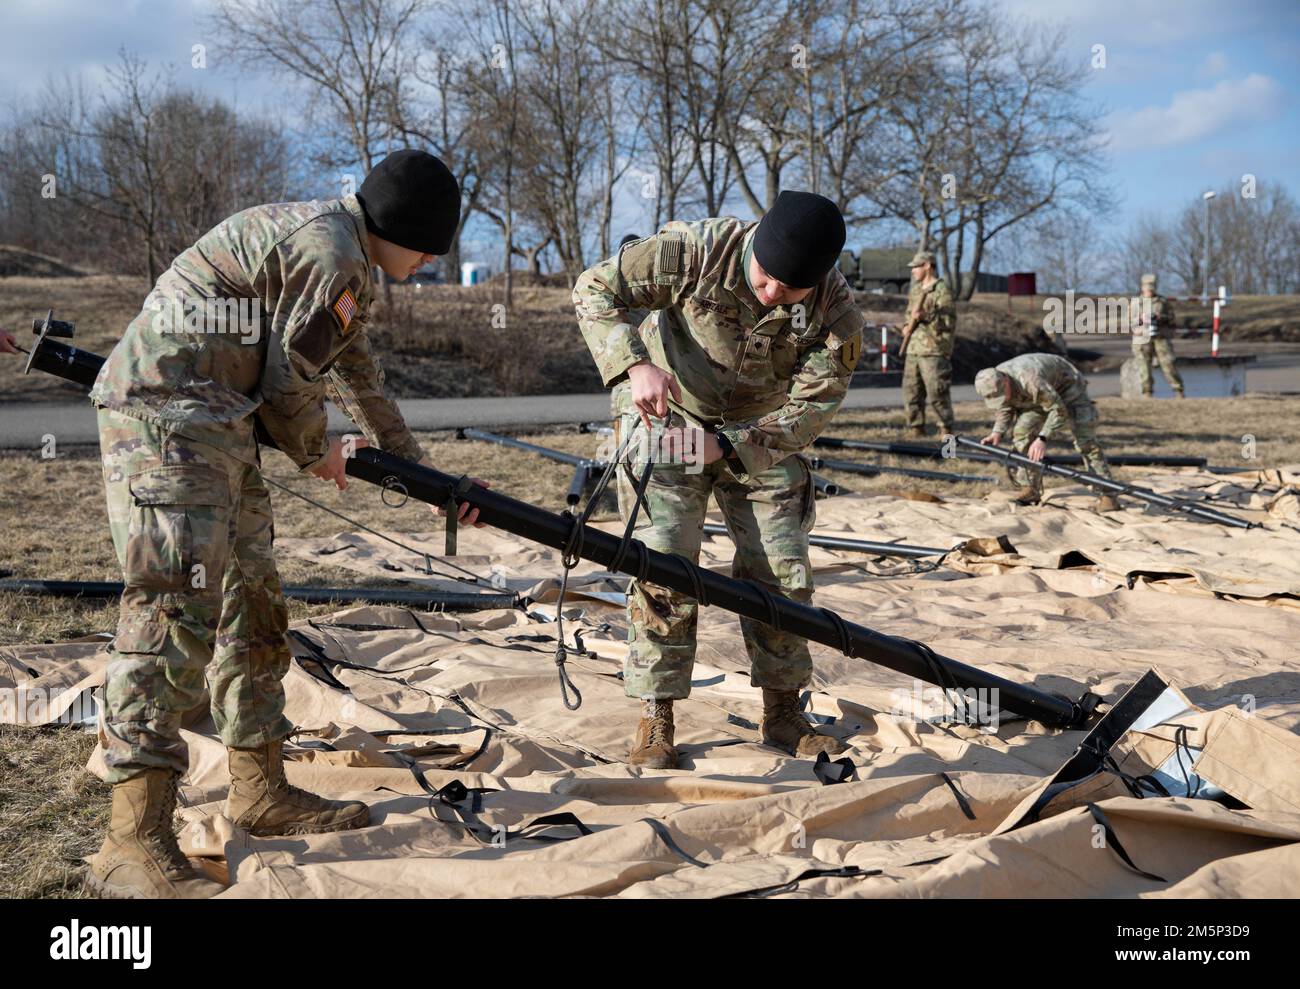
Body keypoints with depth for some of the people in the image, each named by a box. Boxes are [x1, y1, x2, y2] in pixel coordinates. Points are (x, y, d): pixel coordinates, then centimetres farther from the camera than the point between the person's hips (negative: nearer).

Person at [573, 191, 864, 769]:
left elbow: (810, 410, -21)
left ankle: (782, 714, 16)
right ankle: (655, 720, 1)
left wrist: (726, 447, -35)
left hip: (760, 436, 2)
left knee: (782, 572, 0)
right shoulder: (695, 250, -28)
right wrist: (634, 363, -39)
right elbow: (594, 289, -22)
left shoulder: (835, 311, -23)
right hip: (665, 419, -2)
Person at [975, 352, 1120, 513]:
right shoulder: (993, 385, -20)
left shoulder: (1030, 380, -43)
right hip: (1038, 396, 7)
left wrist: (1042, 439, -43)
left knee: (1084, 440, -16)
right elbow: (1005, 410, 1)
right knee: (1021, 433, -9)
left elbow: (1058, 409, -37)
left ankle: (1106, 494, -16)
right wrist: (997, 433, -13)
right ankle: (1030, 489, 0)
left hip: (1067, 387, -7)